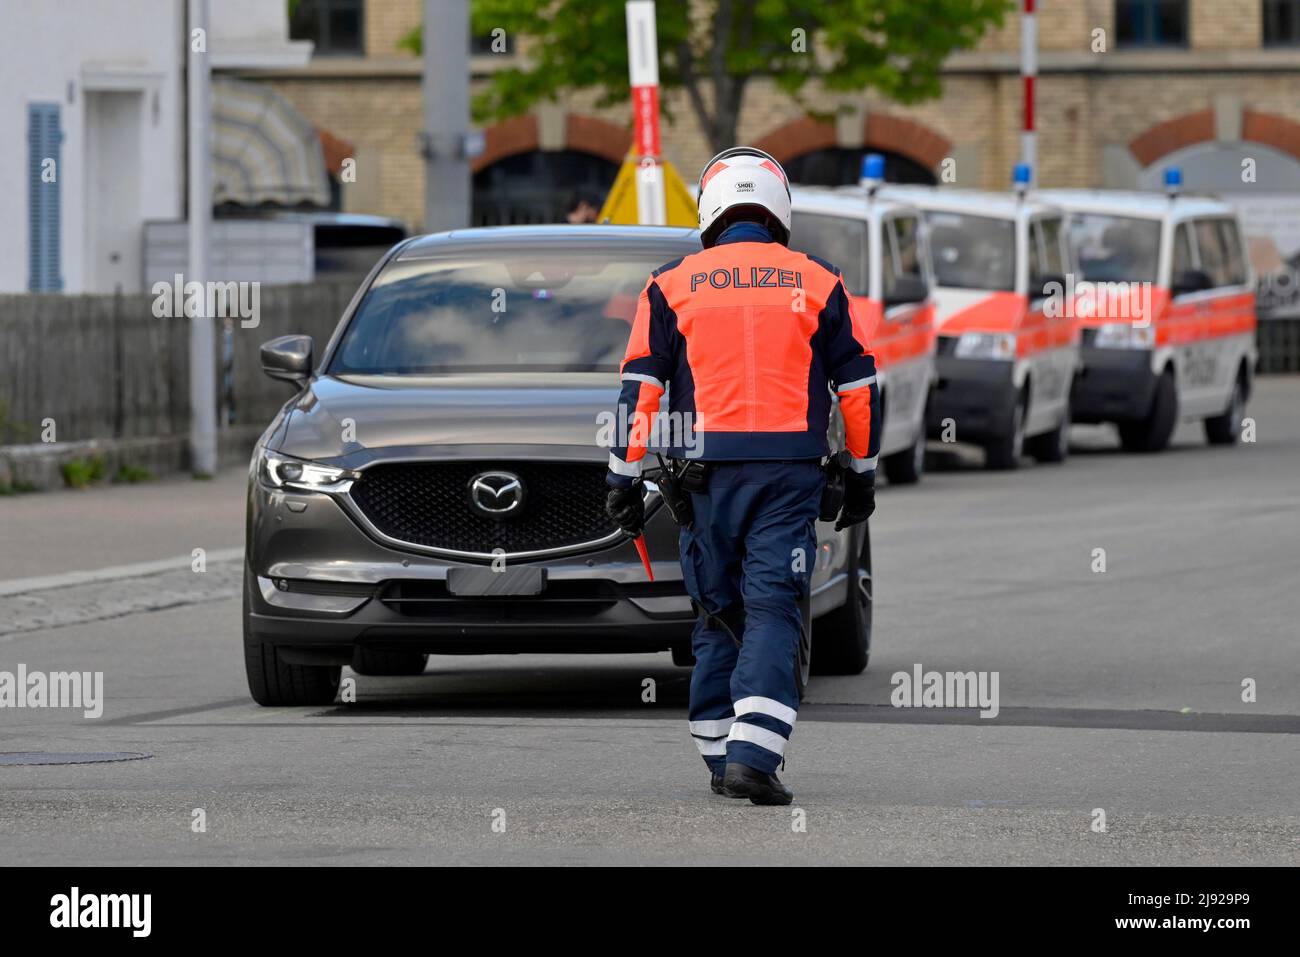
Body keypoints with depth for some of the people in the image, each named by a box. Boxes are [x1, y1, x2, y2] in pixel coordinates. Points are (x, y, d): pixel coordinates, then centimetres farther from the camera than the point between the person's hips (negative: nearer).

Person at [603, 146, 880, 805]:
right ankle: (753, 754, -18)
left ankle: (719, 756, 16)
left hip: (708, 473, 1)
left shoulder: (673, 285, 5)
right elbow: (860, 388, 10)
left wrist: (624, 479, 7)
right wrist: (862, 476, 19)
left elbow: (639, 388, 2)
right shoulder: (817, 283, 6)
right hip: (792, 470, -1)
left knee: (718, 611, 13)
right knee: (774, 610, -3)